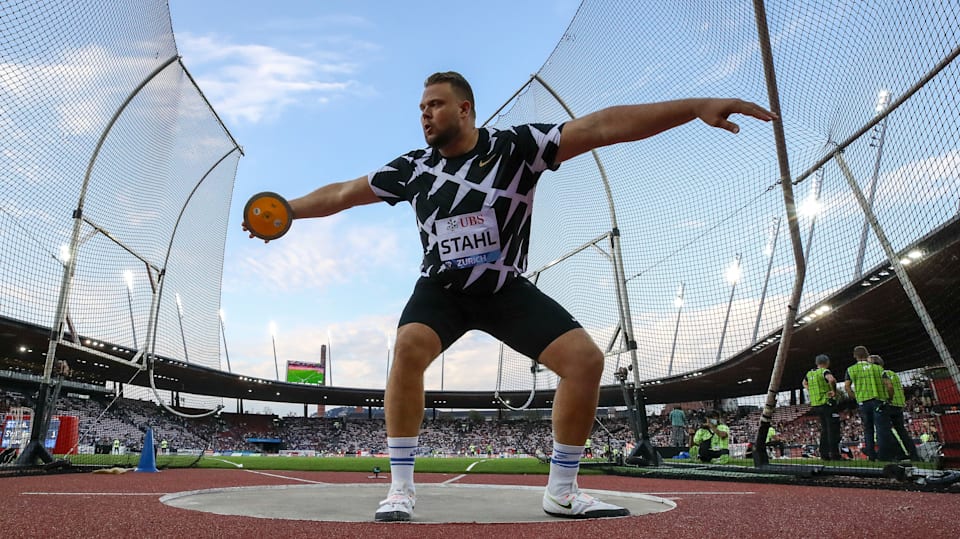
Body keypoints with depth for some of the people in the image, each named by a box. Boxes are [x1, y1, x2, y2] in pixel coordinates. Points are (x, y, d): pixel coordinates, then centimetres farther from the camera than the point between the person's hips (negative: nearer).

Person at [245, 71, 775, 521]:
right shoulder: (413, 167, -3)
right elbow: (341, 193, 6)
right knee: (407, 348, -30)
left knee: (586, 358, -15)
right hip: (442, 288, 1)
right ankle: (401, 487, -16)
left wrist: (695, 106, -25)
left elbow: (602, 126, -20)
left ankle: (561, 491, 1)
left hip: (507, 288, 0)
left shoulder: (516, 146, -12)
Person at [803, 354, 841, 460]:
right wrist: (834, 391, -18)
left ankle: (824, 454, 13)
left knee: (824, 430, 14)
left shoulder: (809, 373, 13)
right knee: (833, 430, -5)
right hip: (828, 403, -7)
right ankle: (835, 454, -9)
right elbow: (831, 379, -32)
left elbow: (804, 383, 32)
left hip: (816, 405, 7)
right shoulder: (824, 371, -10)